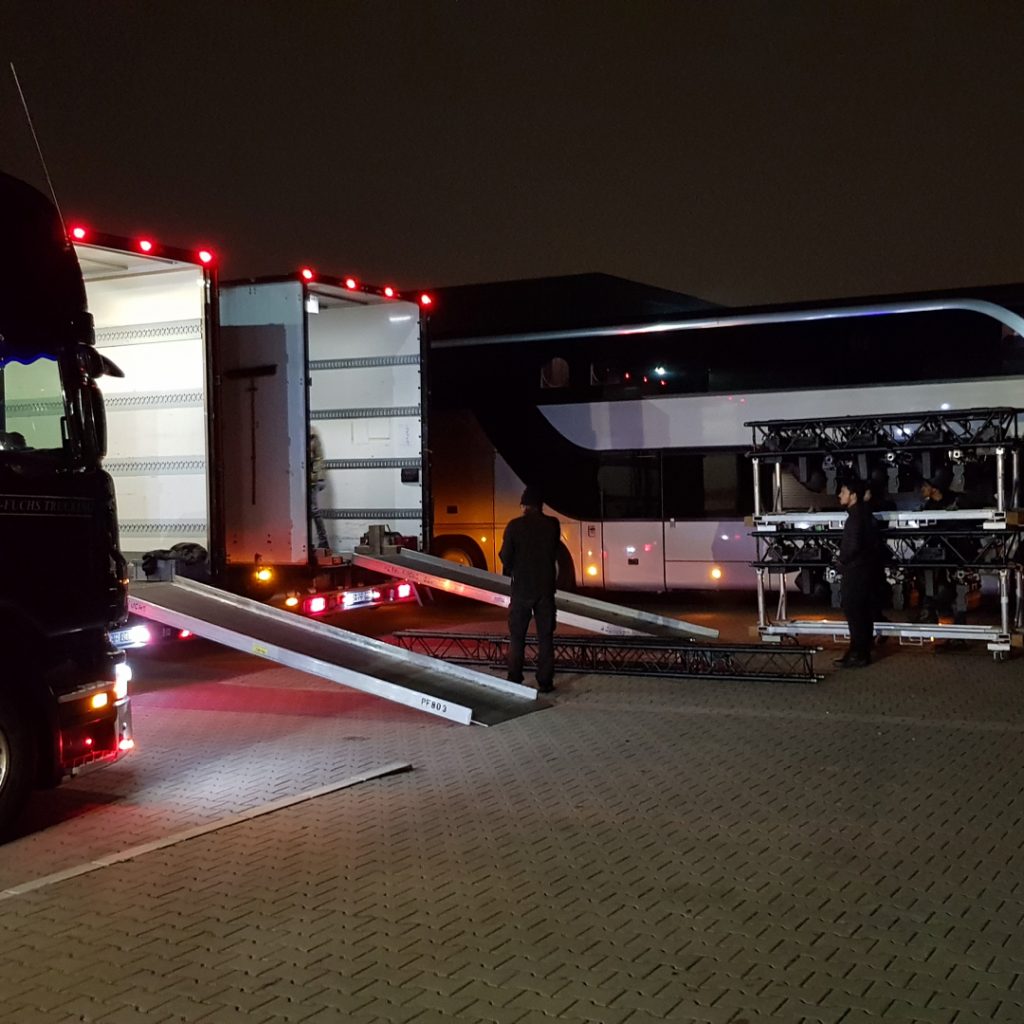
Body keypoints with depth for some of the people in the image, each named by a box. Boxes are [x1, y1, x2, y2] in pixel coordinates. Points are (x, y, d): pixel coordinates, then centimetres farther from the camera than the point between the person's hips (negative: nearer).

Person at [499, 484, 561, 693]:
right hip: (546, 588, 1)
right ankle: (545, 681, 5)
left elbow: (505, 557, -5)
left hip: (521, 589, -1)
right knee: (545, 637, 7)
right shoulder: (552, 525, -3)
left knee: (517, 638, 9)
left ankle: (514, 681, 8)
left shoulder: (514, 526, -10)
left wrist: (509, 571, 15)